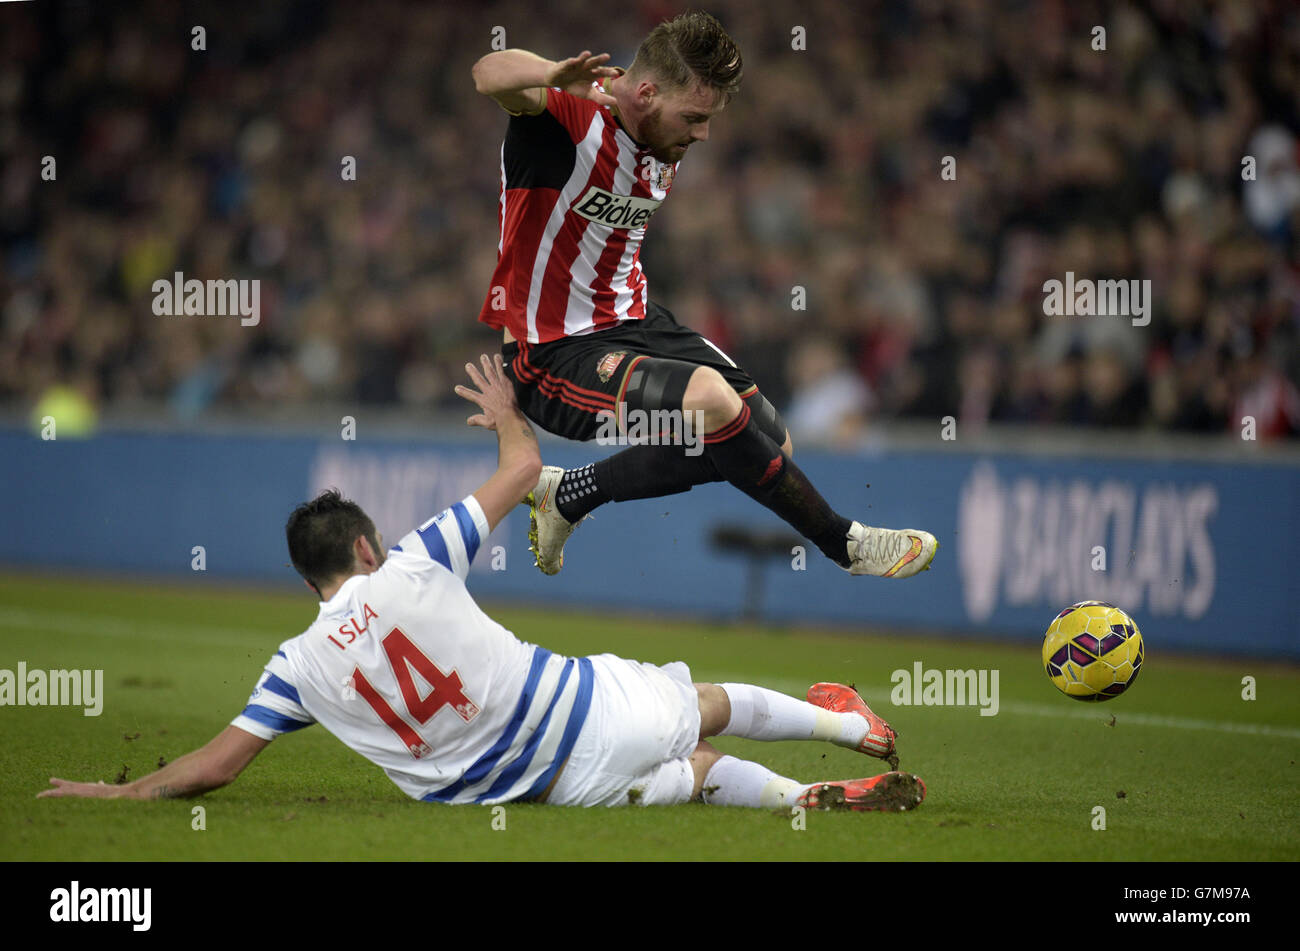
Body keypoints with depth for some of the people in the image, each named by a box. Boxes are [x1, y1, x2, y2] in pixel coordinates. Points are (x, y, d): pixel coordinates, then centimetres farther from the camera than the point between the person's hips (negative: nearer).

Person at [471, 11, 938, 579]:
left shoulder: (665, 152, 5)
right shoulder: (570, 116, -21)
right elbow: (490, 75, -43)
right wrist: (553, 77, -63)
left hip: (632, 323, 9)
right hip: (553, 355, -9)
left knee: (769, 443, 7)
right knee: (710, 397, -31)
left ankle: (569, 494, 16)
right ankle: (845, 544, -14)